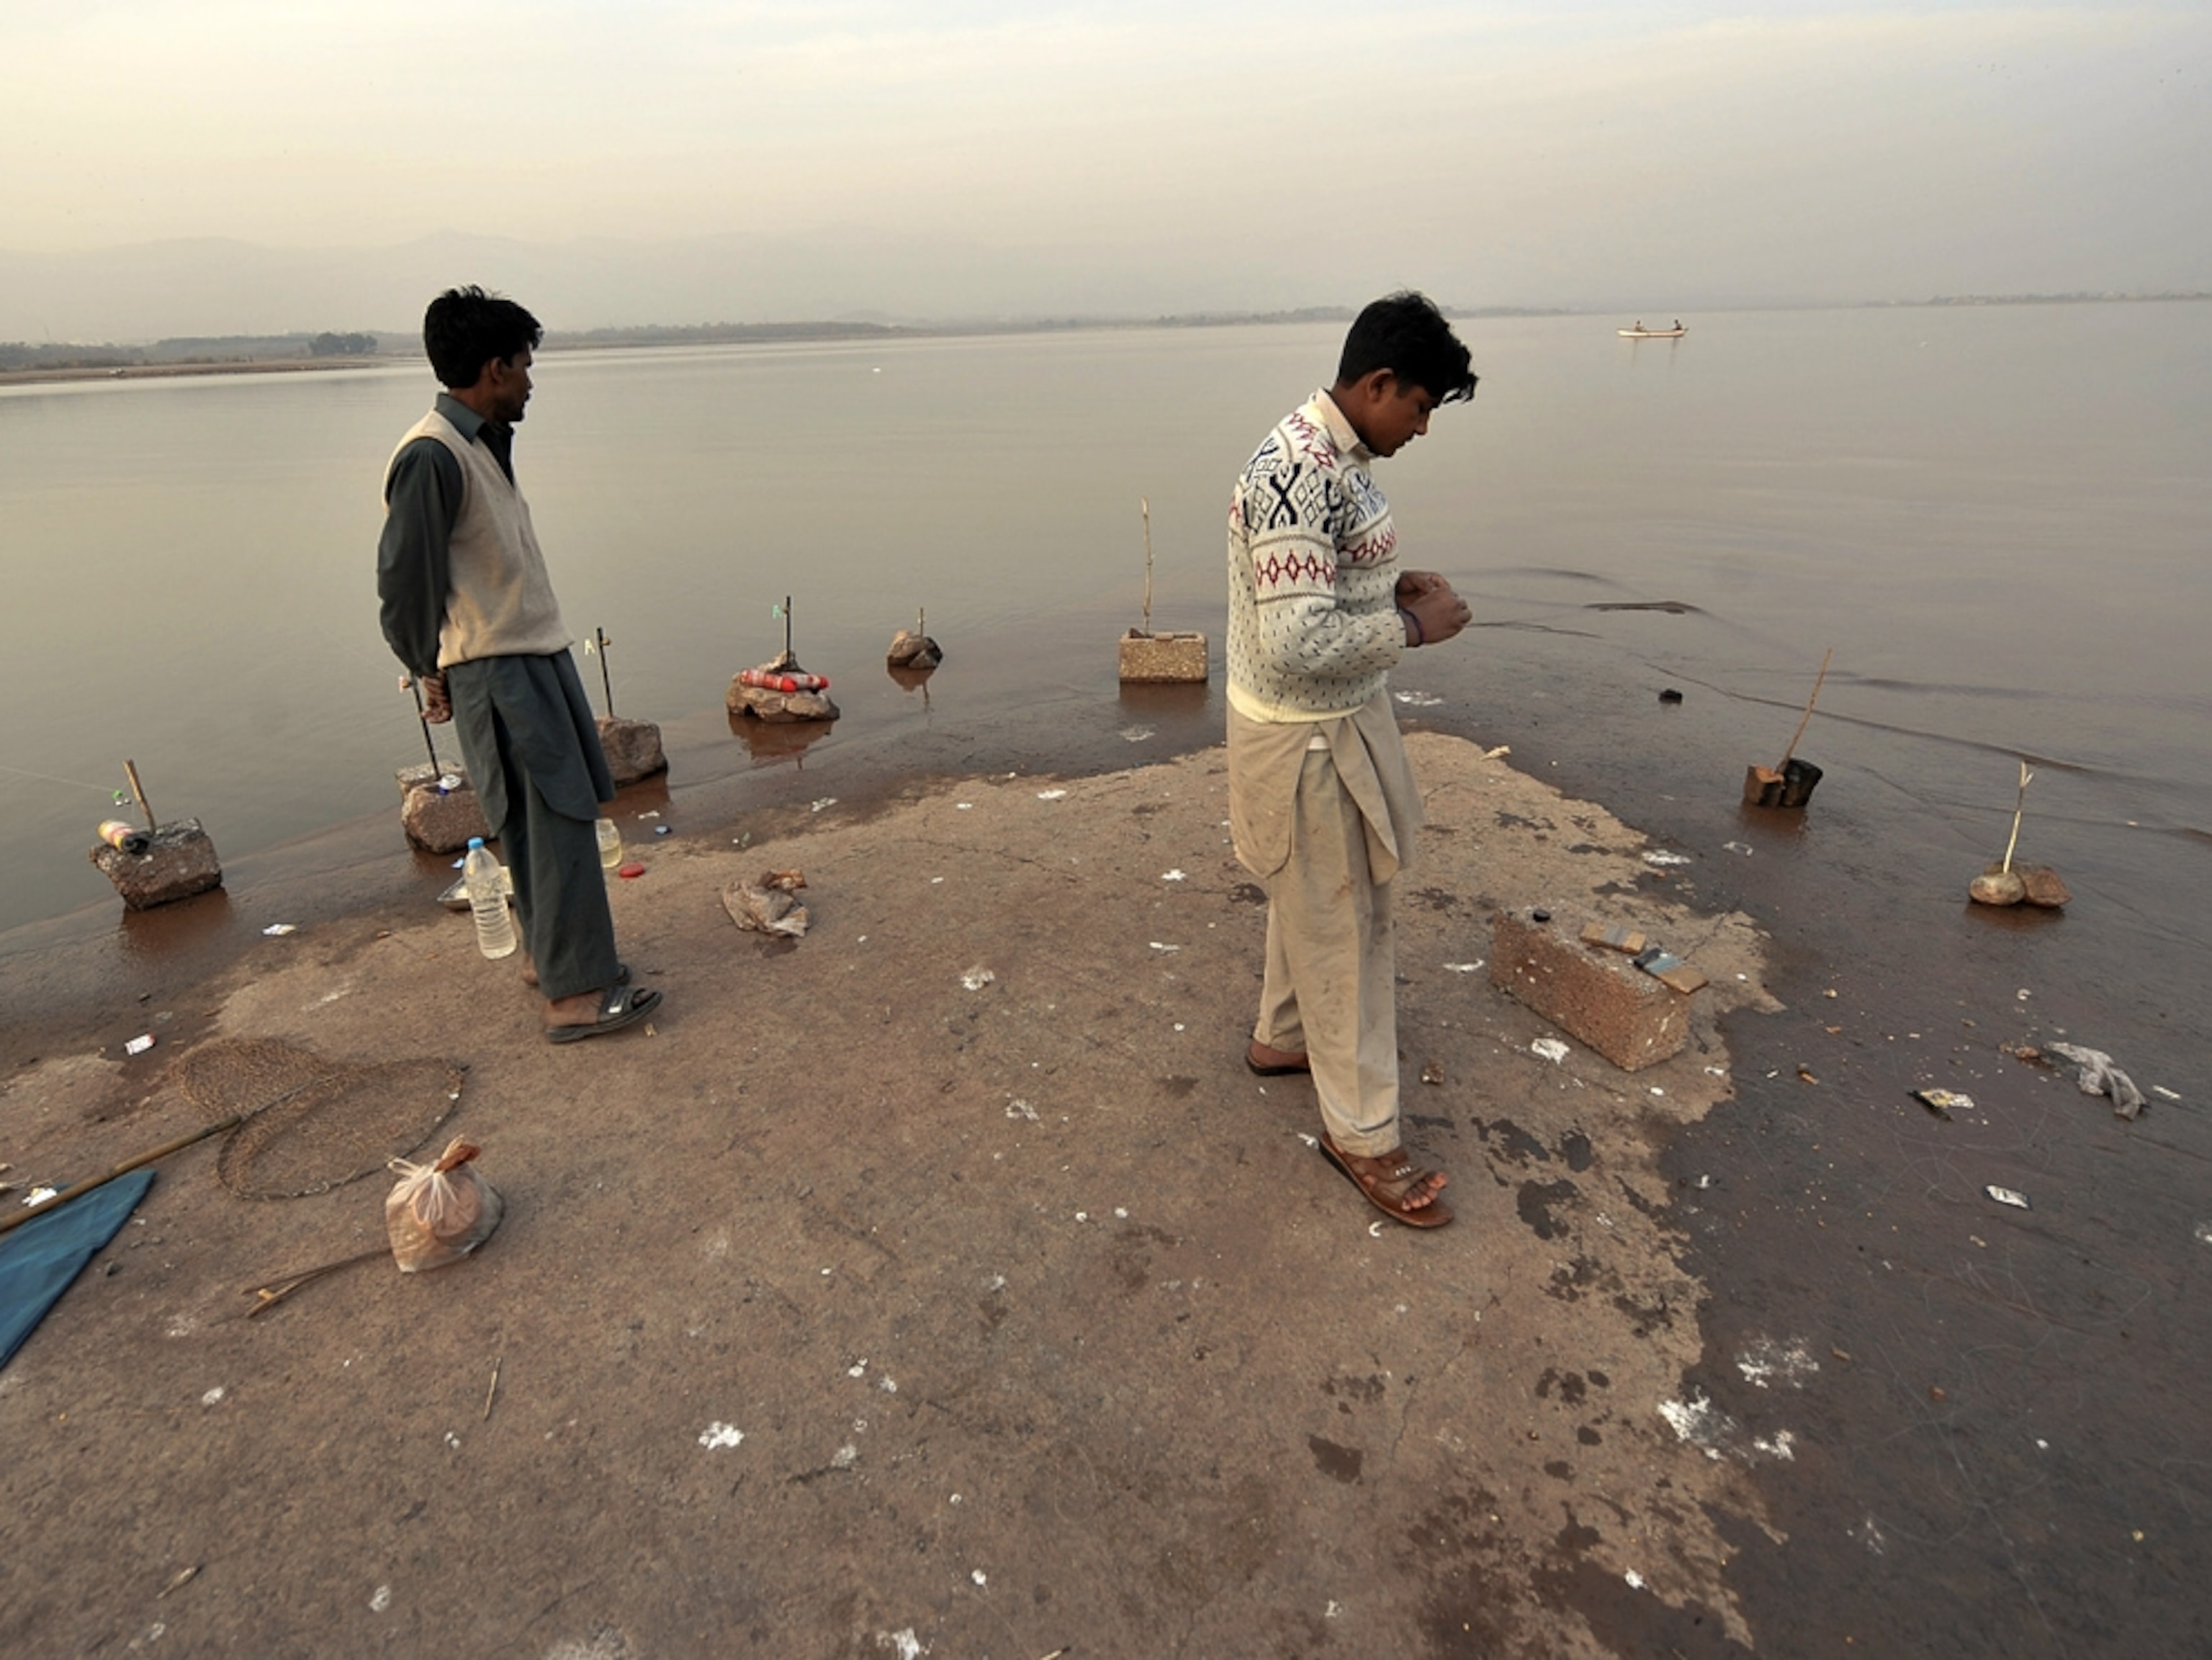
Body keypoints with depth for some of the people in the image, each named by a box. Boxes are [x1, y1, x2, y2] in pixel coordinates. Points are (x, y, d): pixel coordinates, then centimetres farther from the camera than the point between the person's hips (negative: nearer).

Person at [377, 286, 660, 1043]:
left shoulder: (487, 443, 13)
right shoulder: (431, 456, -17)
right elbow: (404, 580, -15)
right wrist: (432, 672, -4)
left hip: (539, 653, 9)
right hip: (495, 670, -9)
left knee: (557, 816, 14)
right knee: (555, 823, -8)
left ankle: (550, 953, 28)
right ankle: (575, 992, -2)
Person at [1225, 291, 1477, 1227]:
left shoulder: (1330, 452, 7)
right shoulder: (1303, 473, -26)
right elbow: (1298, 643, -33)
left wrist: (1392, 584, 5)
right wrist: (1413, 628, -20)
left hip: (1329, 724, 10)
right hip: (1308, 738, -10)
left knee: (1315, 905, 25)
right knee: (1344, 930, 3)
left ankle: (1283, 1036, 47)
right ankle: (1362, 1131, 20)